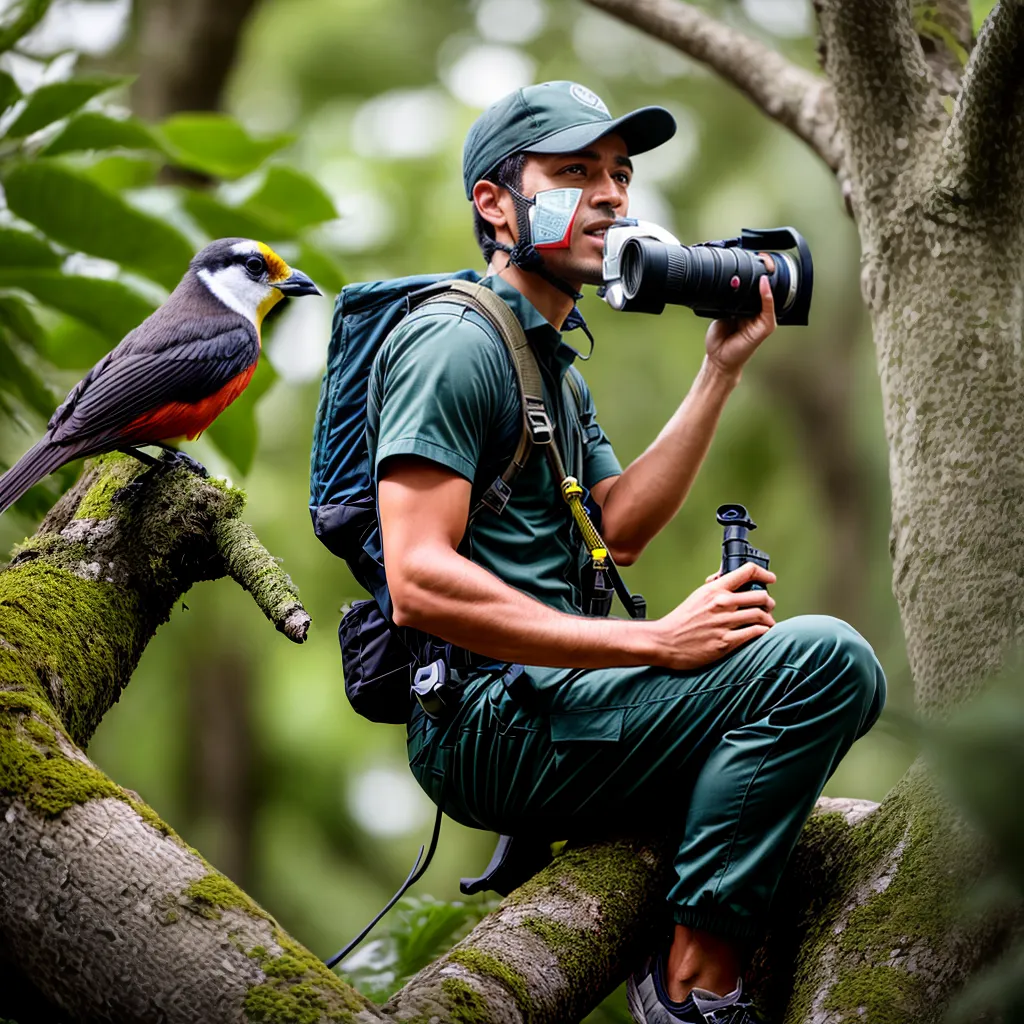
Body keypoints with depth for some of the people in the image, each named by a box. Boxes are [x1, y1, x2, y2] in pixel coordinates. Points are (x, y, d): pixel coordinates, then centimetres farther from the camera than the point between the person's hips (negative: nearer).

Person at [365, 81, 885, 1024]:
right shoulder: (455, 341, -11)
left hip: (545, 702, 10)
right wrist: (656, 641, -23)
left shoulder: (555, 363, 22)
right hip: (489, 723, -10)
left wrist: (720, 373, 8)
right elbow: (420, 583, -21)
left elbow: (621, 528, 12)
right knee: (825, 657, -25)